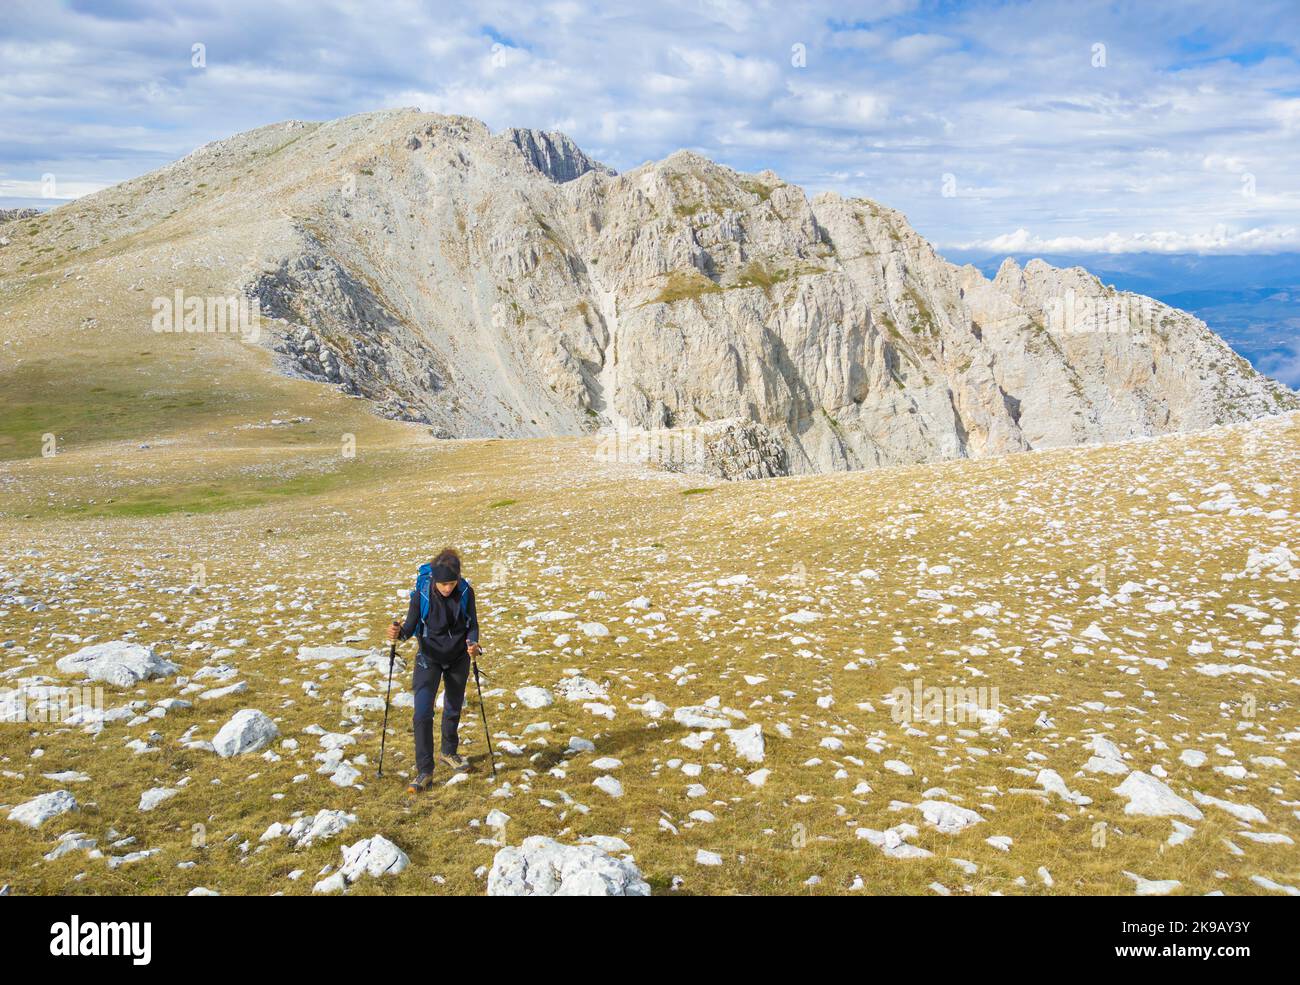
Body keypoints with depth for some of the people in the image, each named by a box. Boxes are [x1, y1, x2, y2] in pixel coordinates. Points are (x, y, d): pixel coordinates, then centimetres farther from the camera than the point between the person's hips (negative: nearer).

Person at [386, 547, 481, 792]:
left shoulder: (466, 593, -15)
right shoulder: (421, 594, -20)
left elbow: (472, 625, -7)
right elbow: (411, 626, -14)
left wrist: (472, 643, -27)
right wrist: (399, 633, -36)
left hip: (458, 659, 2)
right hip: (429, 658, -2)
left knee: (453, 710, 19)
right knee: (422, 714, -14)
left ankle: (448, 752, 44)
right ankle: (424, 772, -7)